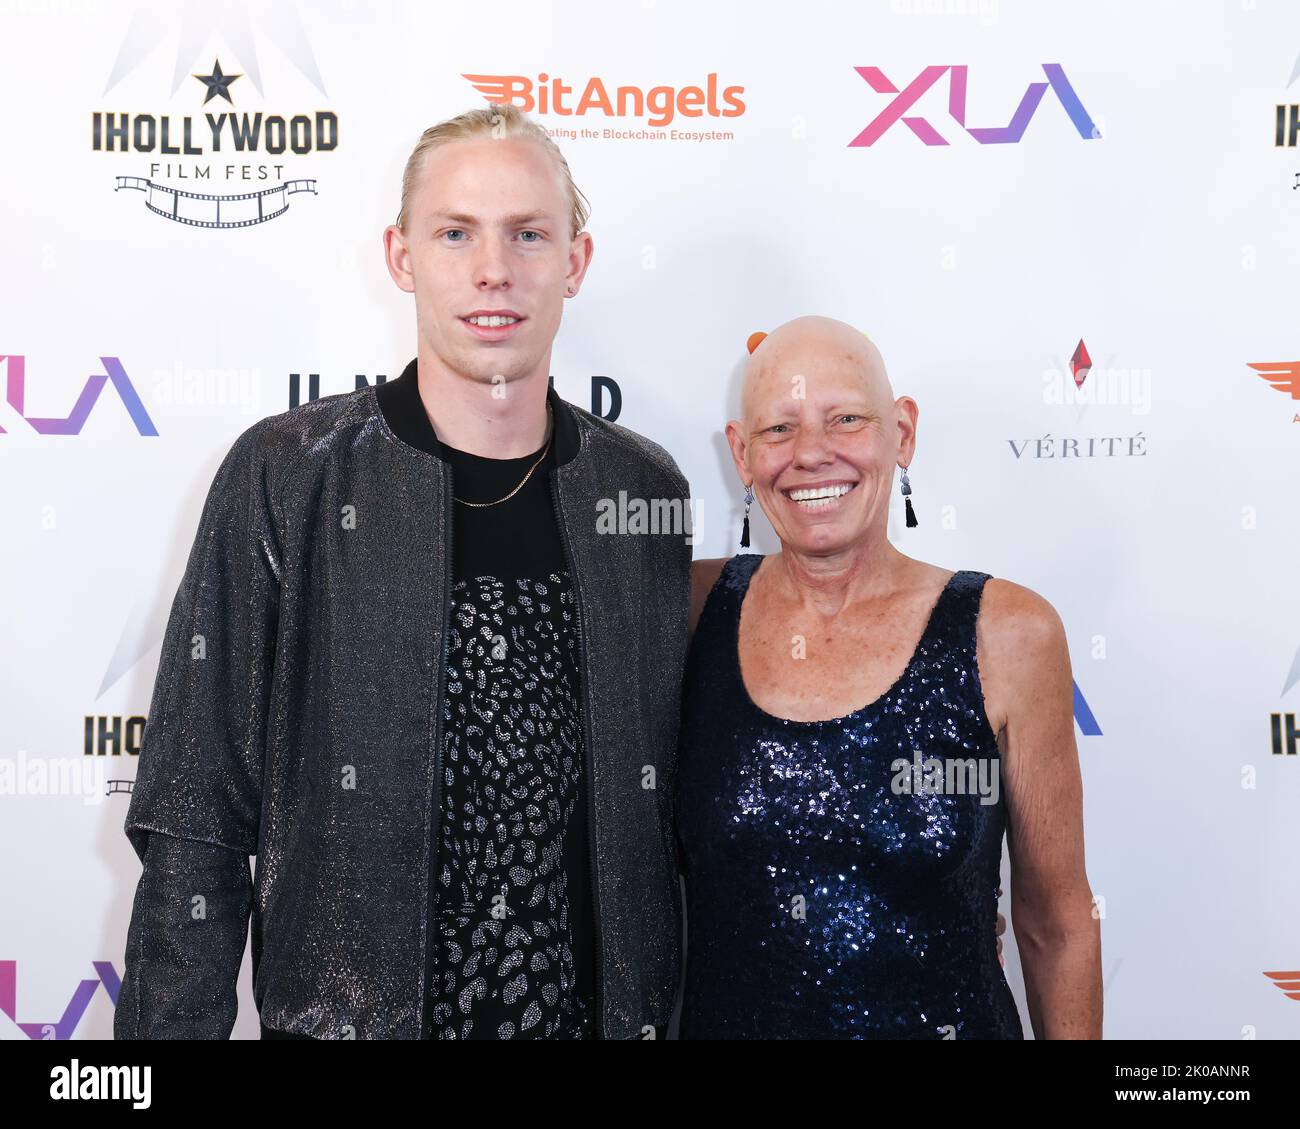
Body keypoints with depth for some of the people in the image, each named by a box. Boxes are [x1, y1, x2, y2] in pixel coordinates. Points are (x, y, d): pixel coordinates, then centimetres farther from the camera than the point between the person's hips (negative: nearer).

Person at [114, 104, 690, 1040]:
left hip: (600, 1010, 3)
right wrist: (175, 1023, -10)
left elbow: (666, 796, 5)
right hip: (346, 1013, -2)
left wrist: (666, 1013, 6)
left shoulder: (644, 488, 0)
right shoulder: (285, 477, -9)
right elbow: (197, 816, -7)